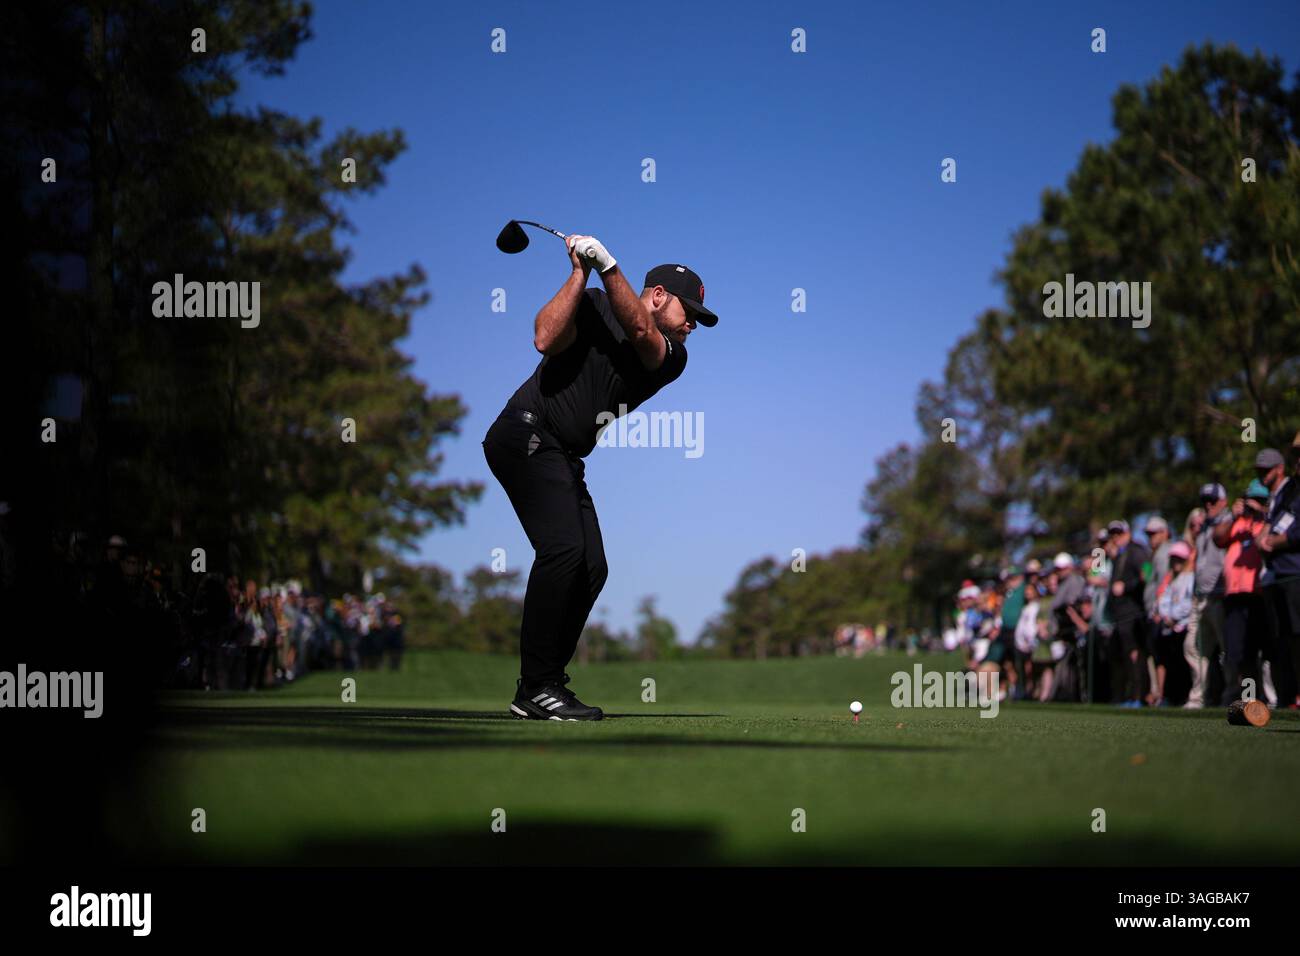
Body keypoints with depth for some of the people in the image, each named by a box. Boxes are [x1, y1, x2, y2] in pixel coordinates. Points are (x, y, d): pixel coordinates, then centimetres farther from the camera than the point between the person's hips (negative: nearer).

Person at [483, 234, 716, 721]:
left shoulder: (673, 359, 11)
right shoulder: (595, 306, 1)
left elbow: (641, 334, -11)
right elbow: (546, 340, -16)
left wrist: (608, 265, -19)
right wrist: (581, 272, -14)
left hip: (564, 461, 8)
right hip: (527, 436, -8)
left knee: (591, 569, -1)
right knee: (563, 548, -22)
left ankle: (539, 689, 7)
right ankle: (538, 687, -21)